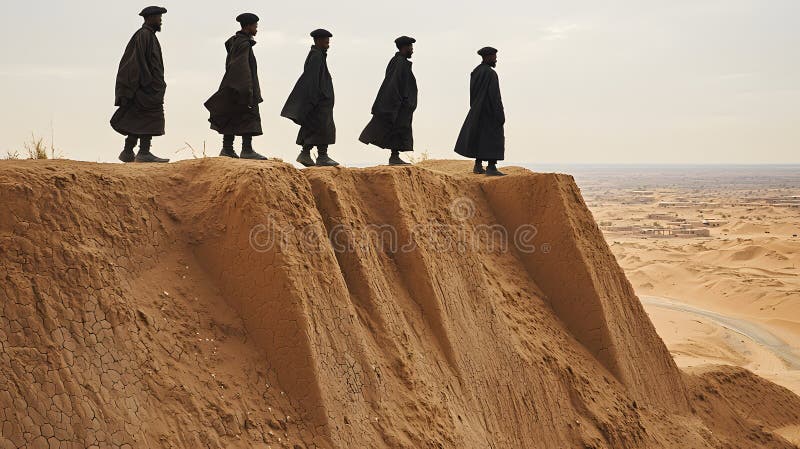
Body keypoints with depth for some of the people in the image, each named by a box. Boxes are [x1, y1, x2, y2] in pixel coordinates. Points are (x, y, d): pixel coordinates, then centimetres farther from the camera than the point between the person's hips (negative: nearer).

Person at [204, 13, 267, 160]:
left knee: (233, 119, 10)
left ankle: (227, 149, 11)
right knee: (250, 116, -10)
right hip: (242, 86, -10)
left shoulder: (234, 41, 17)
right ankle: (247, 149, -14)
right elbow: (242, 67, -22)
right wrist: (247, 90, -25)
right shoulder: (243, 43, -13)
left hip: (233, 87, 10)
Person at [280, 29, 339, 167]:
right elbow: (313, 78, -20)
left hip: (321, 100, 10)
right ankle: (322, 156, -7)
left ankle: (305, 154, 14)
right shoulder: (316, 56, -13)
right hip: (320, 100, -10)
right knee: (323, 126, -8)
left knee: (311, 127, 11)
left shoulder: (317, 55, 17)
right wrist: (315, 98, -23)